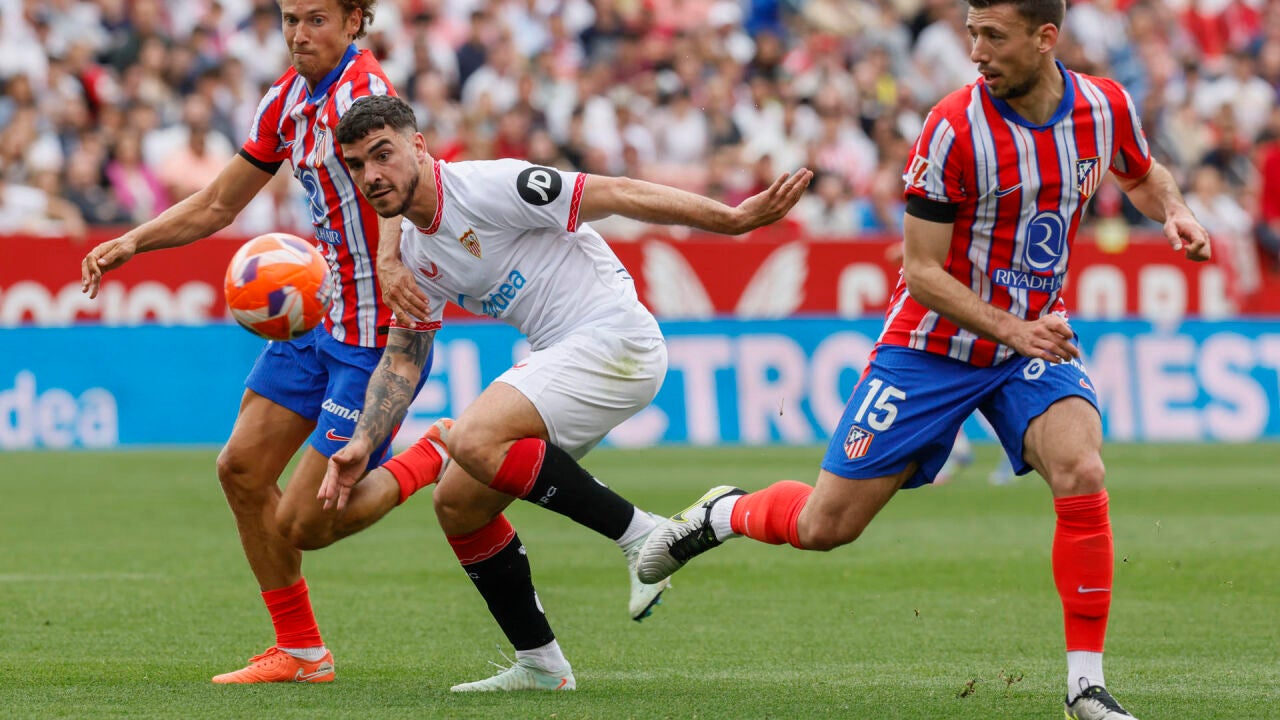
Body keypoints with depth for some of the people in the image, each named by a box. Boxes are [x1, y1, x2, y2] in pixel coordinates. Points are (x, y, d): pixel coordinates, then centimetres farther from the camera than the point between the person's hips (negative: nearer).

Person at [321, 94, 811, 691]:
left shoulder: (487, 187, -14)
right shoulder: (415, 253, 13)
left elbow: (617, 195, -15)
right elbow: (402, 360, 23)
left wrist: (733, 218, -19)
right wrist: (362, 445, 8)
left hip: (615, 340, -9)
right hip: (560, 357, 9)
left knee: (474, 440, -28)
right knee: (457, 503, 6)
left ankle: (645, 538, -20)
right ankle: (540, 666, 14)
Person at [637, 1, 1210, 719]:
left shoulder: (1105, 108, -8)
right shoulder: (956, 127, -21)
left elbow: (1143, 174, 17)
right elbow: (922, 272, -17)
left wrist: (1175, 211, -6)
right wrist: (1011, 330, -28)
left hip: (1036, 337, 2)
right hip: (935, 342, -2)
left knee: (1081, 475, -26)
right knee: (825, 525, 0)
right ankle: (725, 513, 35)